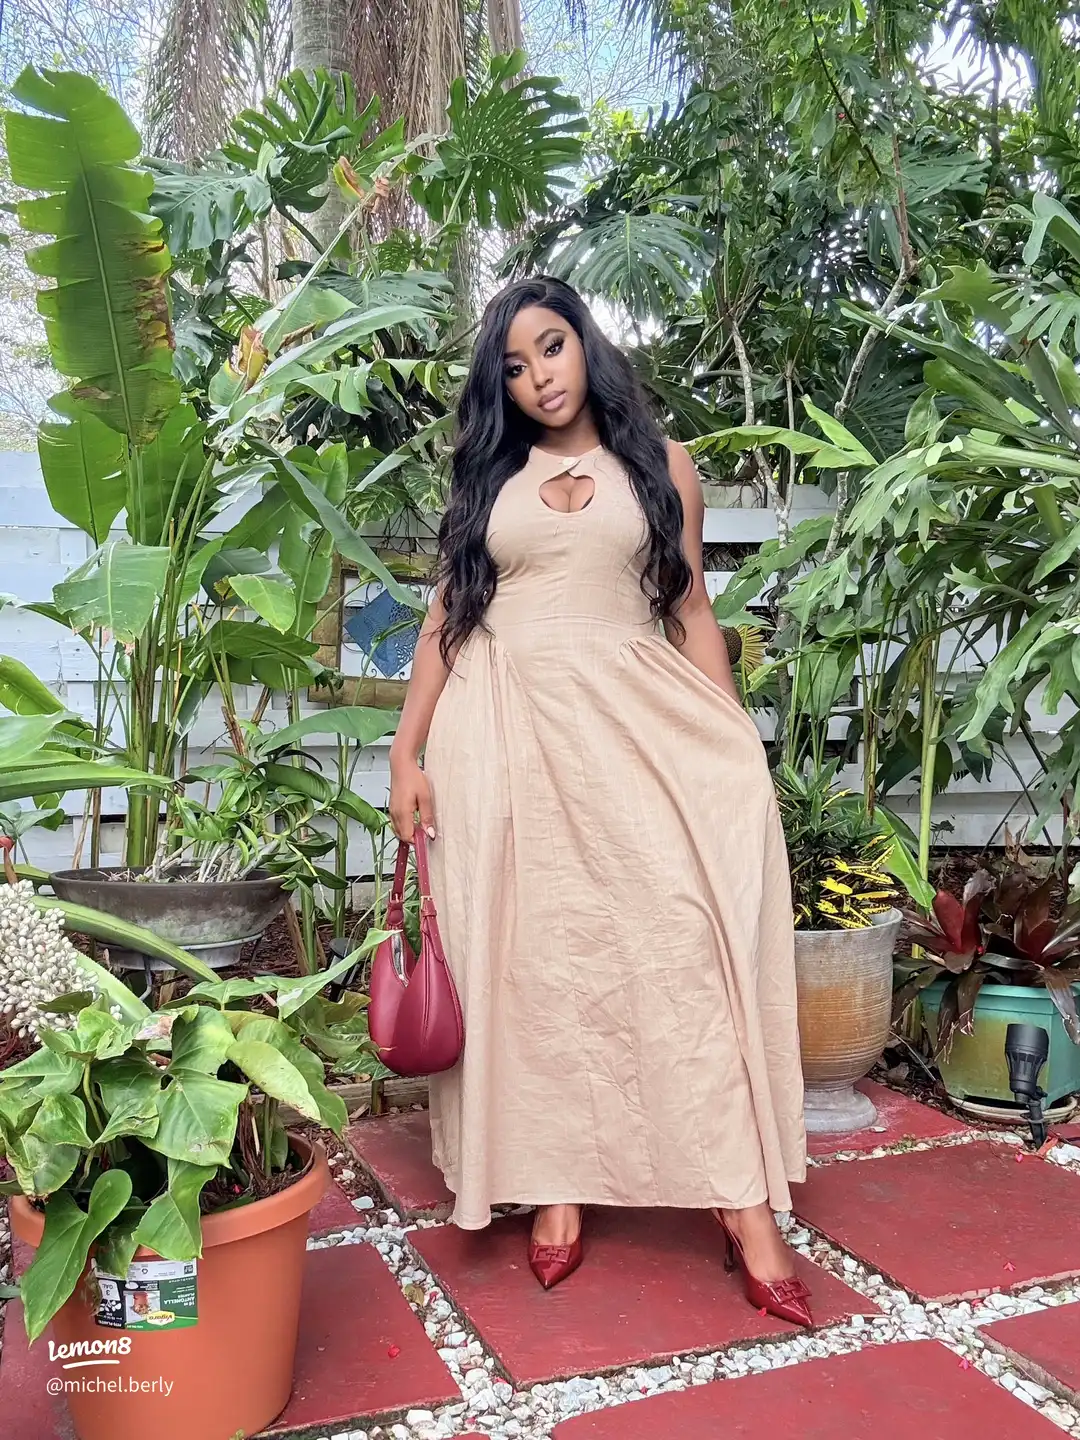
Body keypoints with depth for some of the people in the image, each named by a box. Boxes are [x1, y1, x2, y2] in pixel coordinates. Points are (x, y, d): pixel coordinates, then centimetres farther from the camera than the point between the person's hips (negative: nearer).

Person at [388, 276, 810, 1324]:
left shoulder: (660, 467, 11)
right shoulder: (486, 479, 14)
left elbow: (691, 613, 9)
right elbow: (445, 620, 11)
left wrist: (737, 747, 2)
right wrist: (406, 753, 3)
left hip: (634, 725, -1)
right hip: (507, 734, 2)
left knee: (685, 936, -9)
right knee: (532, 955, 3)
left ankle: (745, 1204, -1)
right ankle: (555, 1188, 15)